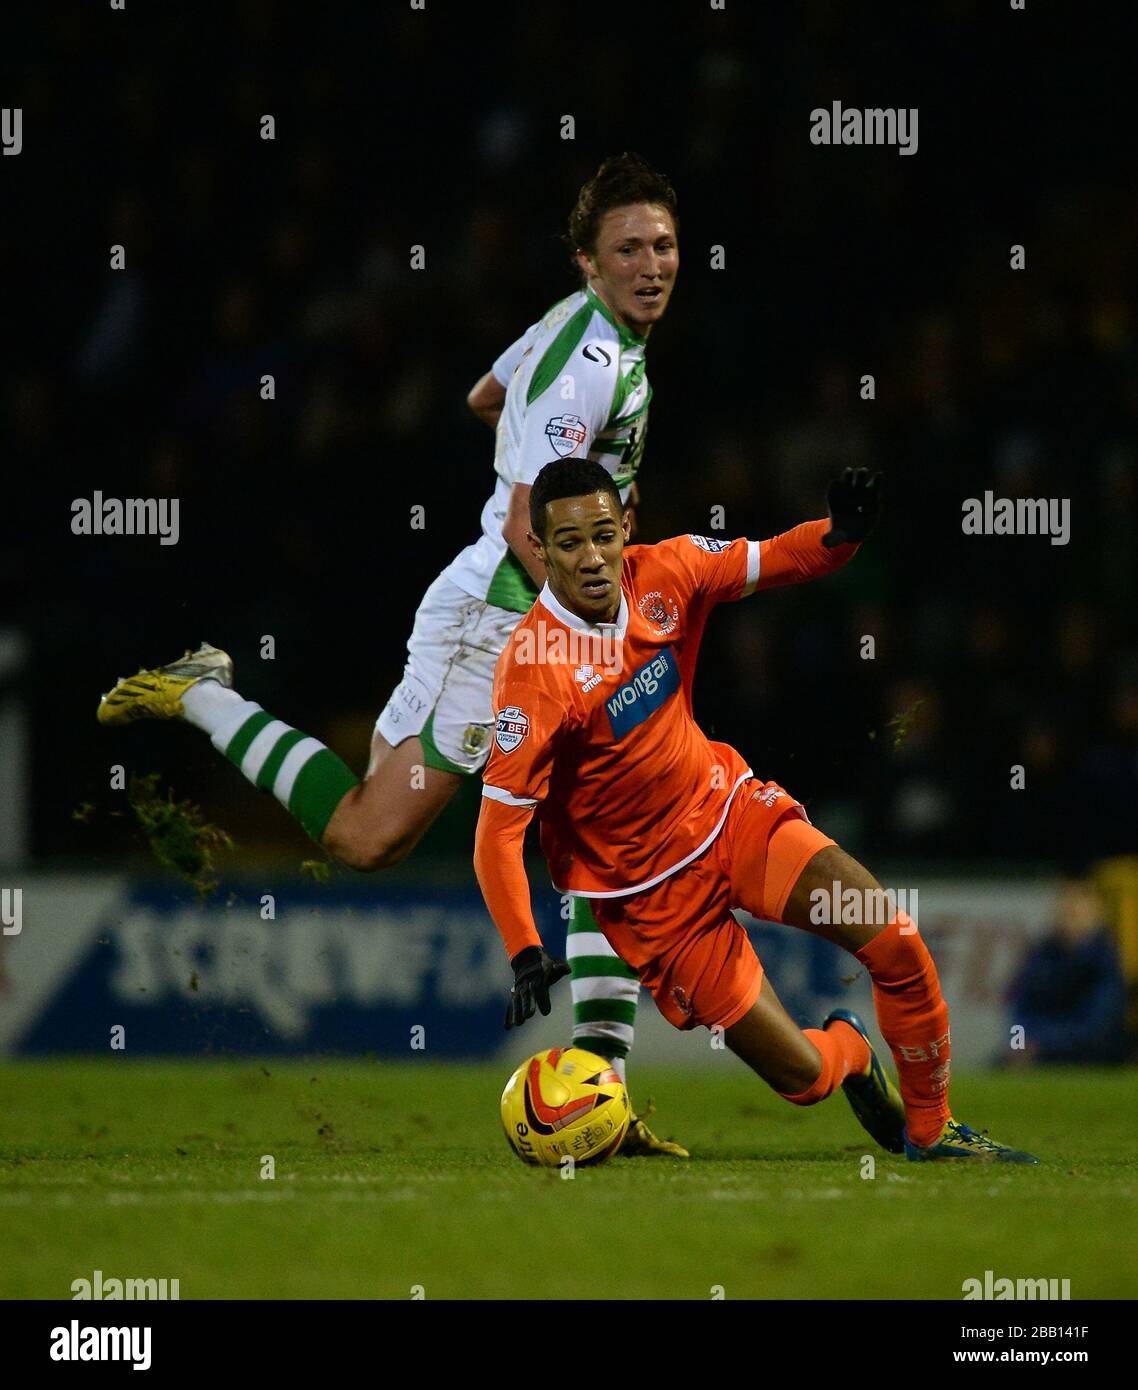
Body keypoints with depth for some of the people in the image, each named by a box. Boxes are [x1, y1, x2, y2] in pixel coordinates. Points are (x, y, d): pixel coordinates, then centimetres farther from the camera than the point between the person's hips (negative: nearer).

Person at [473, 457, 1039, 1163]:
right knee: (803, 1076, -6)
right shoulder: (533, 676, -26)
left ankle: (931, 1129, 9)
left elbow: (775, 561, 3)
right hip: (653, 888, -5)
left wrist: (842, 533, -20)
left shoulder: (663, 574, -10)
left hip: (728, 807, 5)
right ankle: (847, 1047, 32)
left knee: (895, 941, -13)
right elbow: (498, 833, -24)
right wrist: (525, 956, -35)